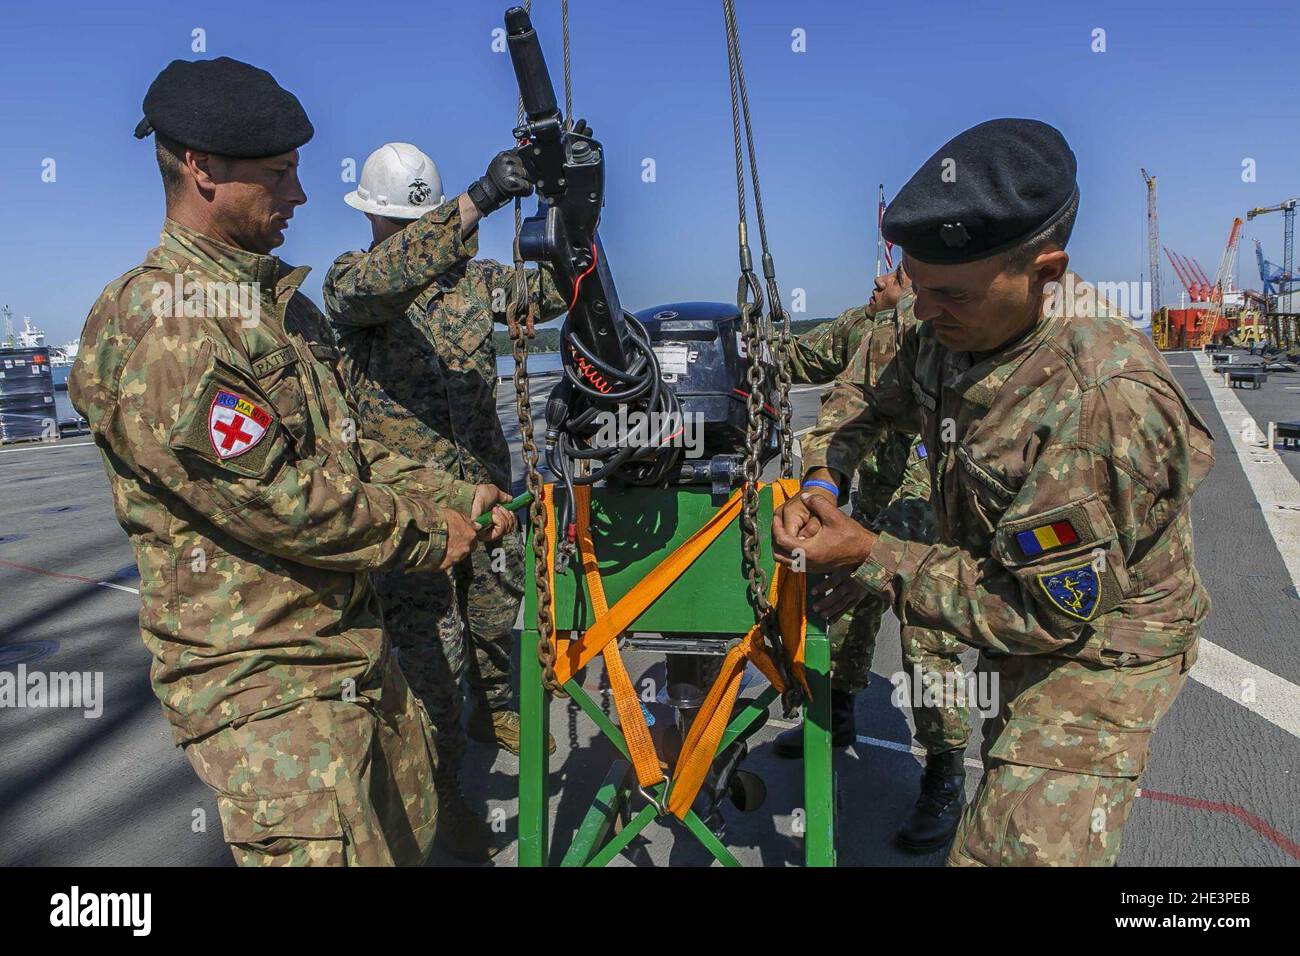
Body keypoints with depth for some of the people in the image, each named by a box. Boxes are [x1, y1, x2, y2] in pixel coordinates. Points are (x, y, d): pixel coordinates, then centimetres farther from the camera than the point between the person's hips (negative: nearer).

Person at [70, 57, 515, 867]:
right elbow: (278, 502, -22)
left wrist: (453, 497, 3)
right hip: (262, 686, -9)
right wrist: (427, 533, -11)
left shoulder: (285, 304, 13)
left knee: (413, 832, 20)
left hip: (360, 651, 9)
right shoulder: (156, 323, -19)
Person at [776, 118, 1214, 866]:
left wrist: (870, 558, -30)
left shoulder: (1101, 402, -37)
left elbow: (1044, 613, -31)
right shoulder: (949, 332, -12)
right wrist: (822, 479, -10)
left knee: (1022, 845, -13)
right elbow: (868, 394, 9)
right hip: (1023, 610, 8)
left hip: (1093, 645, -7)